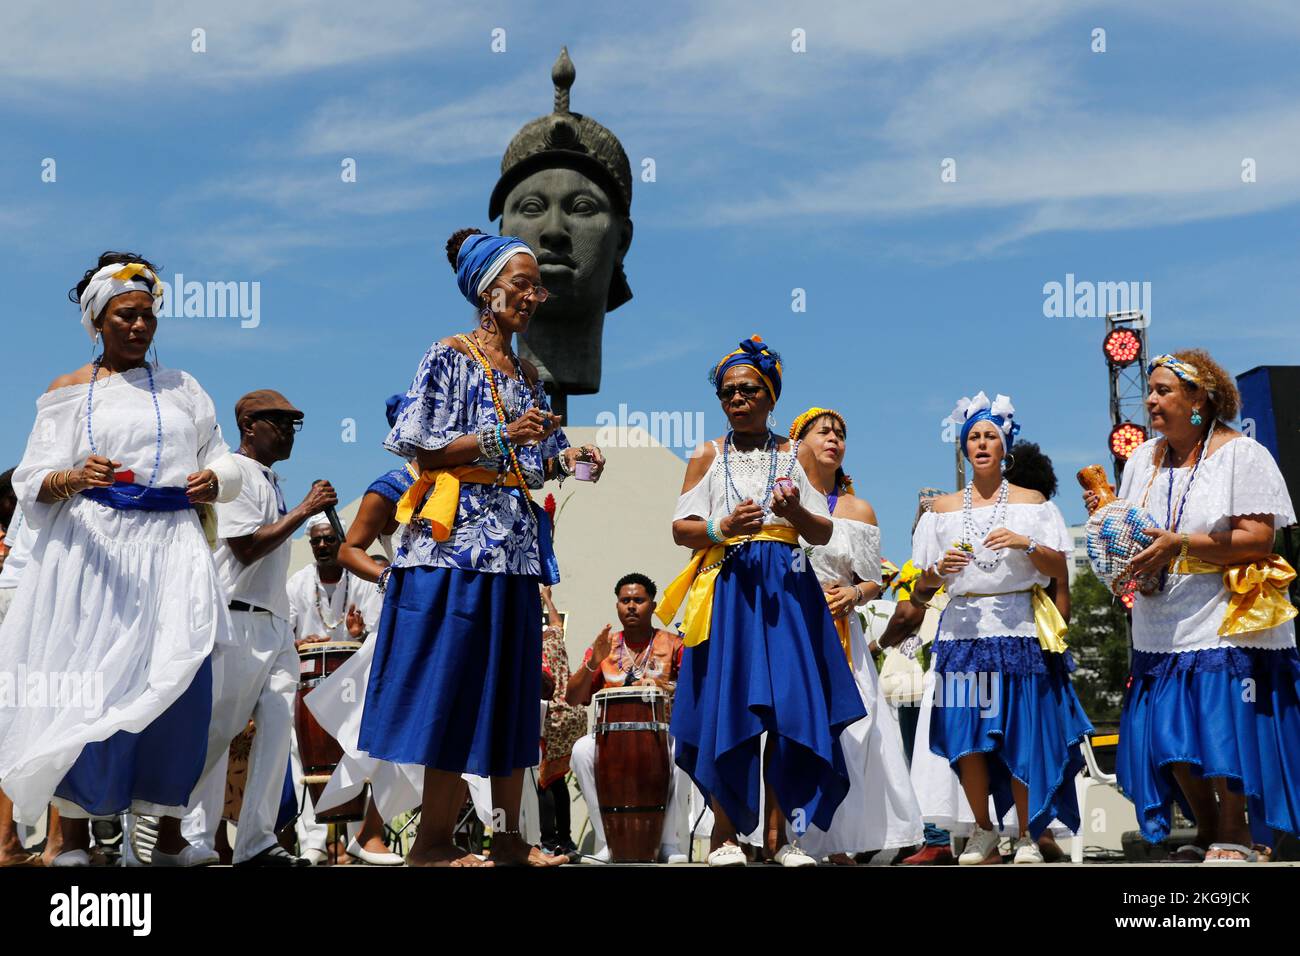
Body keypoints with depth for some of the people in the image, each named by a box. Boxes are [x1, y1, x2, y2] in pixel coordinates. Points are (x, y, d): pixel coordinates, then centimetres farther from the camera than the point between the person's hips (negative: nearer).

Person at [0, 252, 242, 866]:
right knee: (81, 688, -5)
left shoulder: (182, 387, 16)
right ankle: (74, 839, 4)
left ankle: (170, 838, 3)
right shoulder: (67, 392, 9)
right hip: (90, 550, -2)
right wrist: (73, 478, -20)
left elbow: (221, 460, 16)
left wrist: (215, 481, -7)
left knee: (176, 686, -5)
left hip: (171, 551, 2)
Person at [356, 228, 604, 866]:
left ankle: (508, 839, 13)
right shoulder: (451, 357, -2)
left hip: (515, 547, 7)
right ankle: (431, 842, 1)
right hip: (460, 541, -7)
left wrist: (565, 460, 1)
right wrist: (504, 436, -16)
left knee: (512, 691, 7)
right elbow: (418, 445, -10)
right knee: (457, 682, -7)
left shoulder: (528, 376, 18)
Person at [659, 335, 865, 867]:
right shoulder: (709, 456, 11)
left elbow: (823, 534, 8)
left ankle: (786, 833, 2)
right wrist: (722, 528, -14)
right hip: (727, 588, -1)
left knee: (792, 706, -7)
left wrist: (795, 511, -13)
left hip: (786, 588, 1)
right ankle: (725, 833, 2)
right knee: (726, 706, -6)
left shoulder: (795, 456, 12)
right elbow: (681, 528, 5)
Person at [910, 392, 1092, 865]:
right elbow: (921, 588, 11)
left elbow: (1059, 570, 3)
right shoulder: (943, 509, 13)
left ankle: (1027, 836, 7)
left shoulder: (1031, 502, 10)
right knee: (966, 736, -4)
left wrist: (1026, 544, -13)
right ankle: (983, 833, 12)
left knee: (1022, 735, -5)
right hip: (963, 627, 1)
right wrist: (939, 570, -10)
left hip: (1018, 627, -1)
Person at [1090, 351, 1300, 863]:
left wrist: (1180, 543, -22)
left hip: (1227, 623, -6)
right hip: (1162, 626, 6)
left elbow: (1259, 538, -15)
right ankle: (1206, 831, 25)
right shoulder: (1143, 460, 12)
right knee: (1168, 732, 5)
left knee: (1224, 727, -7)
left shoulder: (1241, 454, -6)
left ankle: (1234, 836, 12)